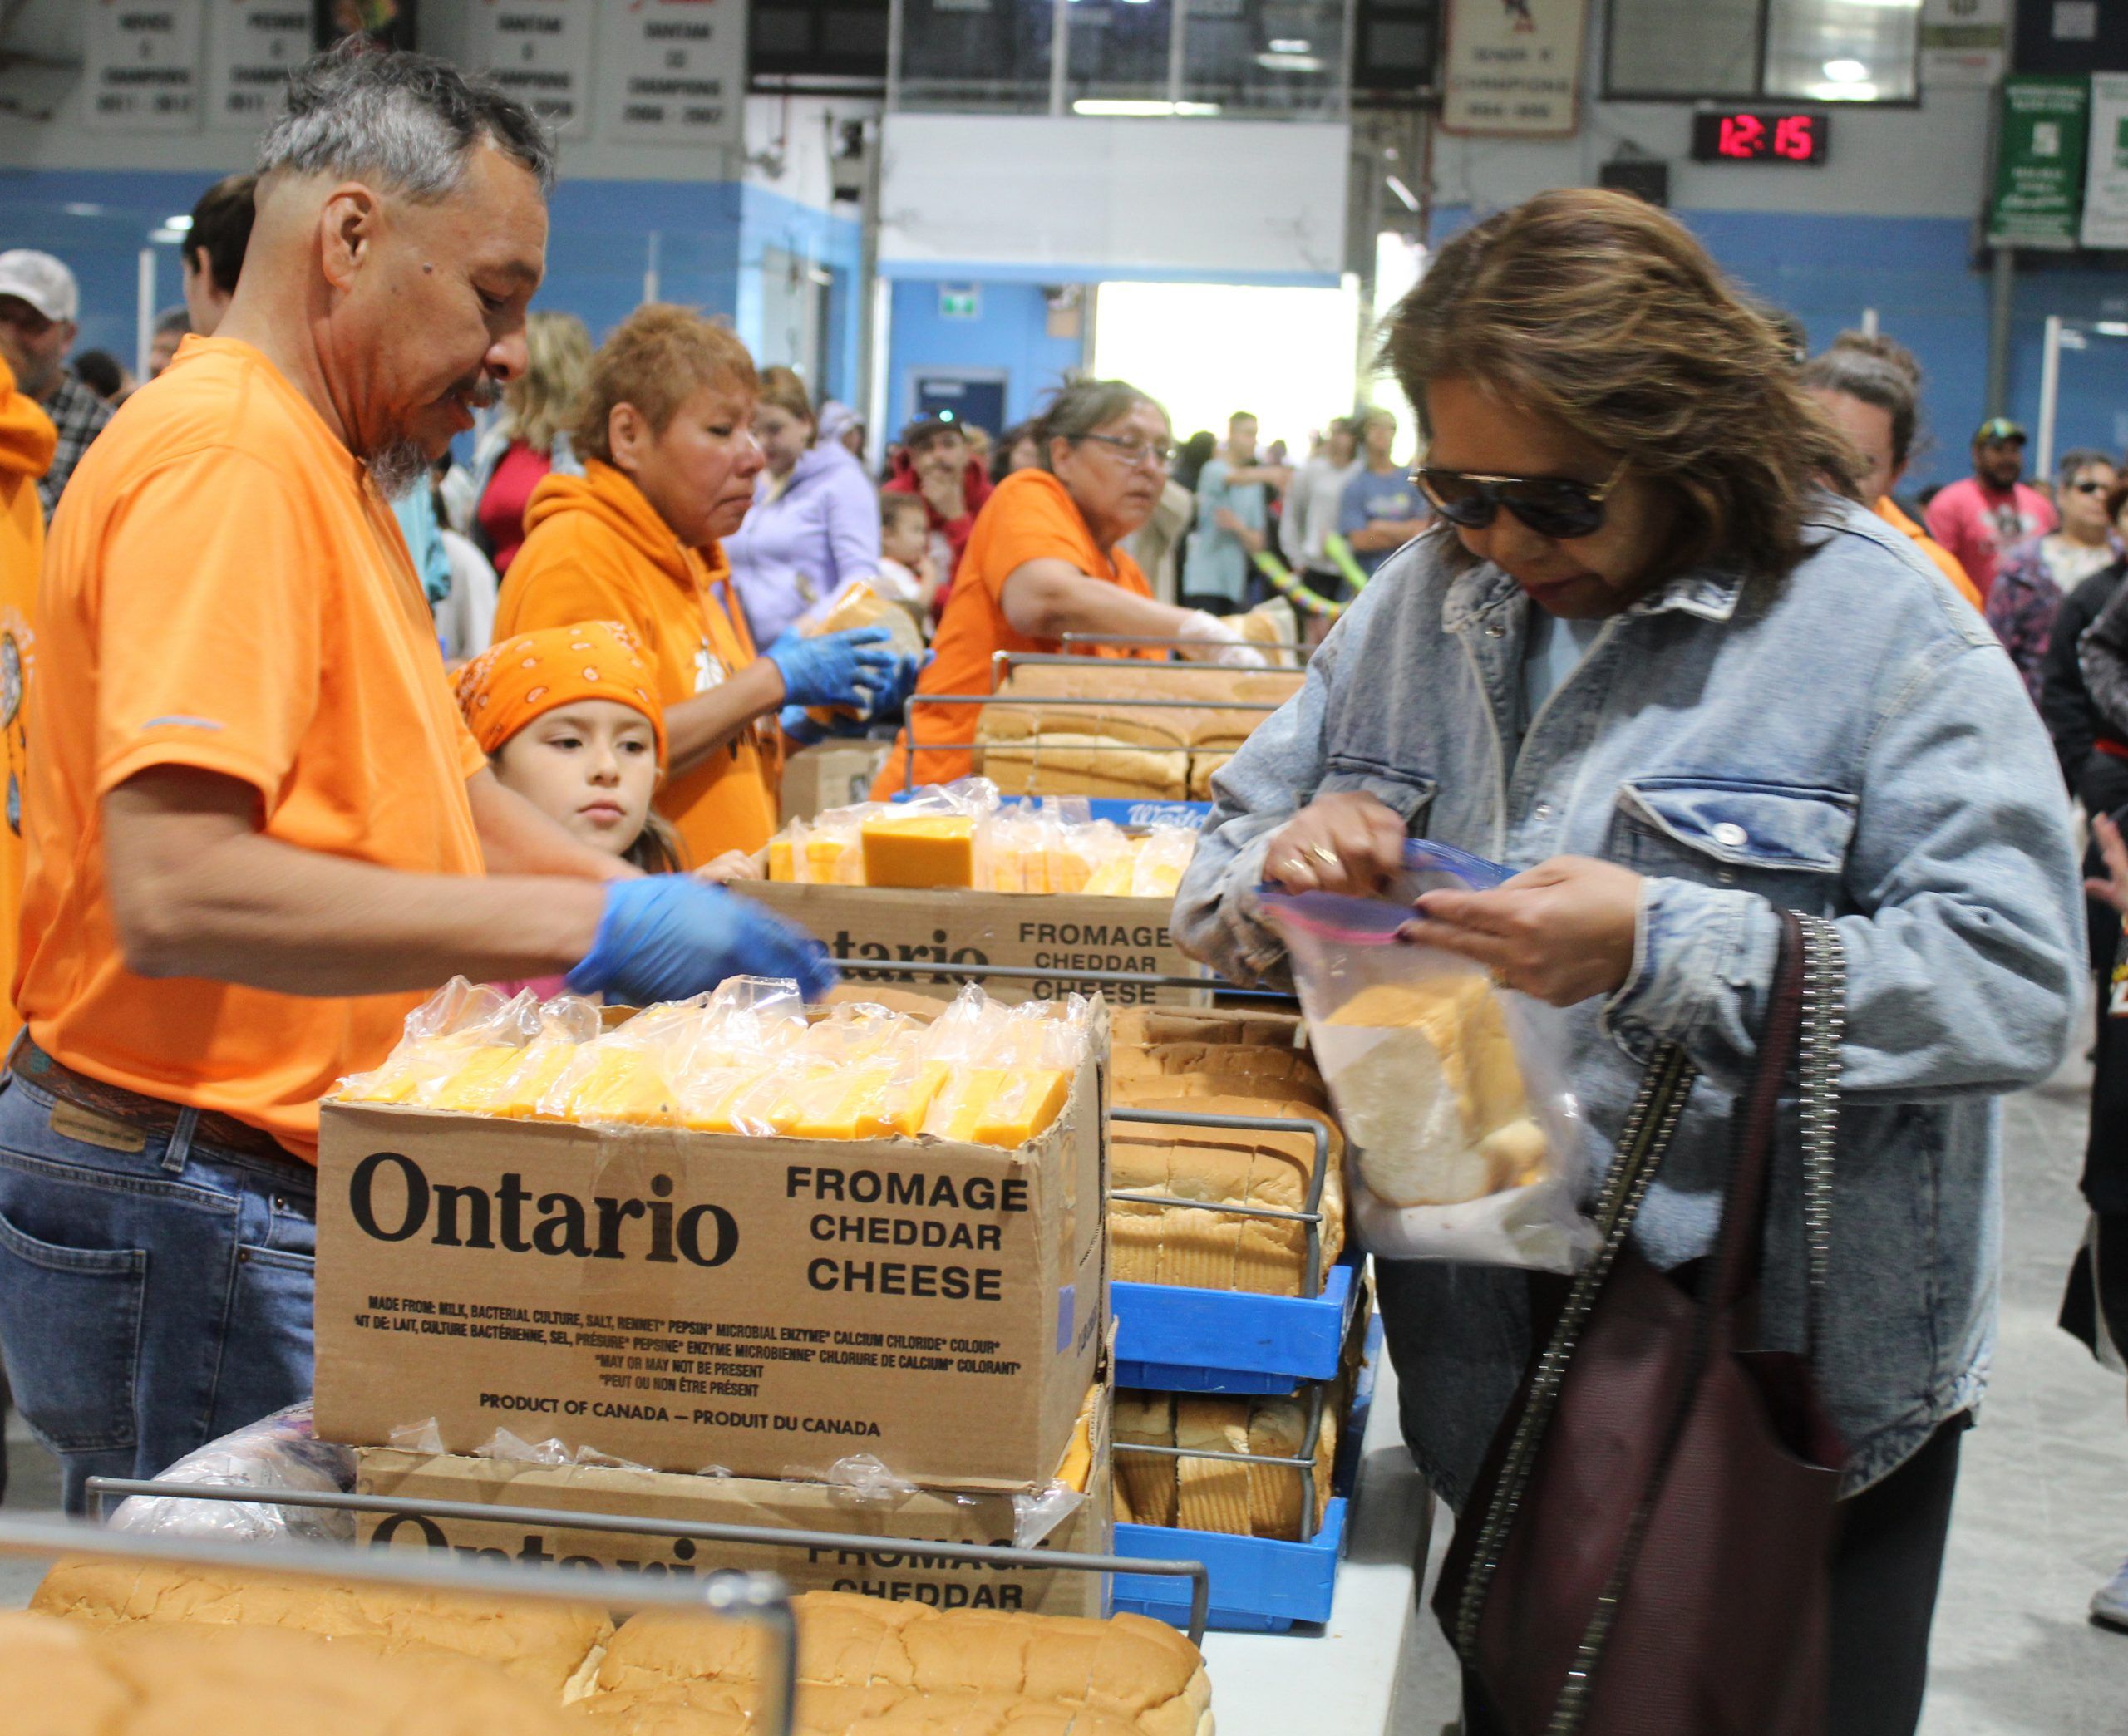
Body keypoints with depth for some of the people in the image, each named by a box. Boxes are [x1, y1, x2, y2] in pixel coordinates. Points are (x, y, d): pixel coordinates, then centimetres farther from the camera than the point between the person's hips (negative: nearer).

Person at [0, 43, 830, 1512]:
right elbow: (175, 890, -28)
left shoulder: (328, 470, 16)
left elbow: (427, 786, 20)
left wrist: (663, 914, 6)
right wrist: (585, 925, -25)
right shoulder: (225, 456, -17)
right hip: (197, 1222, -10)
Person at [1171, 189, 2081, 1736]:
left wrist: (1666, 950, -29)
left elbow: (2020, 982, -20)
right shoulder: (1431, 598, 6)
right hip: (1491, 1346, 5)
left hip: (1792, 1374, -5)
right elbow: (1218, 879, 12)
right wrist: (1280, 872, -13)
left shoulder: (1875, 618, -11)